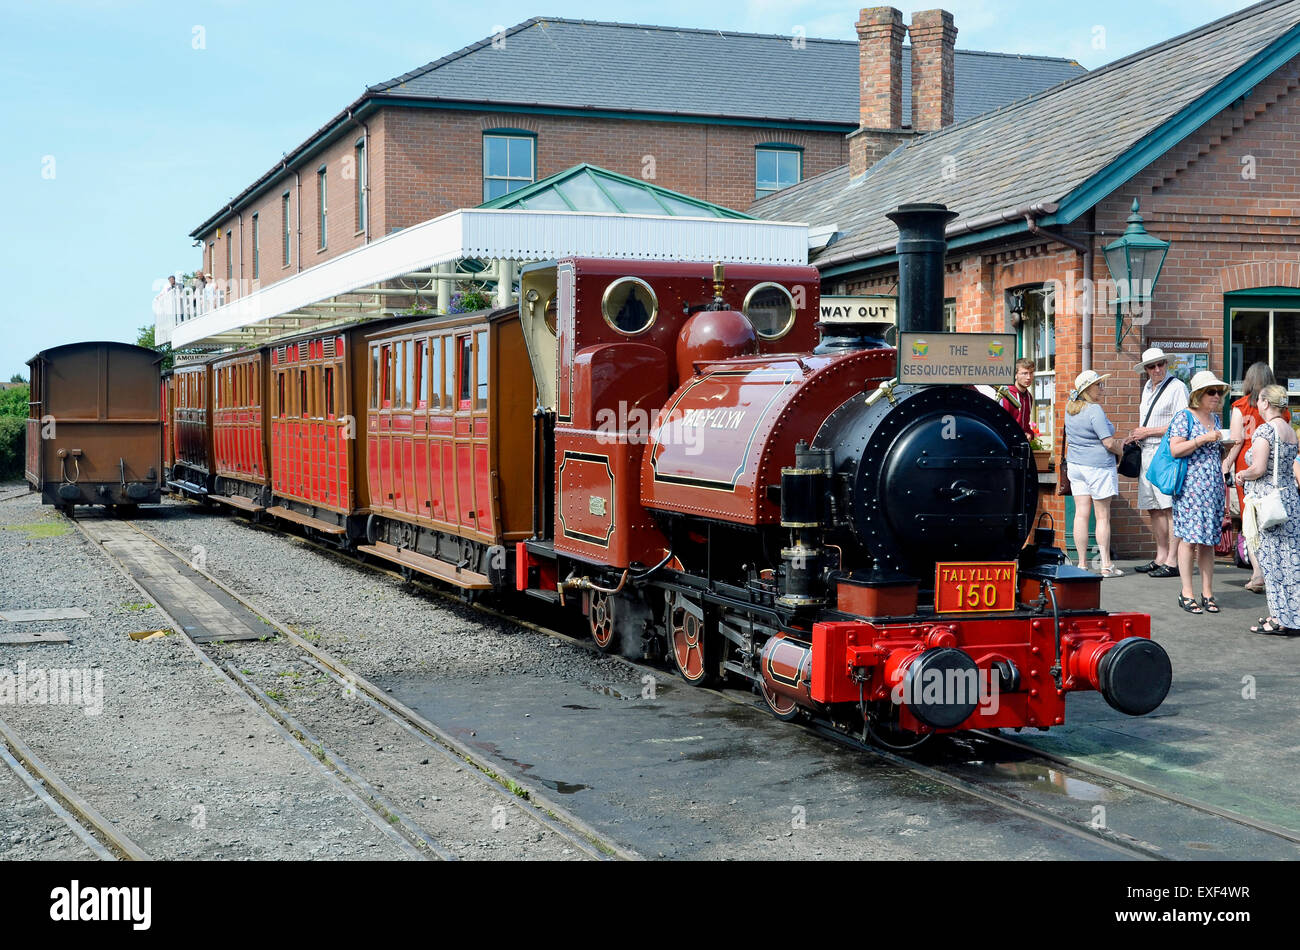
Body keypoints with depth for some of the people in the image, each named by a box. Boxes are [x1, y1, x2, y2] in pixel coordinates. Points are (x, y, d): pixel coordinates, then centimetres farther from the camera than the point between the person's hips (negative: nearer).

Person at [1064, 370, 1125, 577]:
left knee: (1081, 513, 6)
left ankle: (1082, 563, 6)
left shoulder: (1070, 408, 9)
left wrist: (1116, 441, 16)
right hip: (1098, 466, -7)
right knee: (1103, 516, 0)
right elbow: (1109, 443, -18)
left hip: (1075, 464, 7)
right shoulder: (1094, 410, -16)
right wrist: (1121, 450, 4)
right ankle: (1106, 565, 2)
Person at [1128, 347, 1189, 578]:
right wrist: (1137, 434, 11)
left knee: (1170, 507, -9)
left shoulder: (1176, 387, -8)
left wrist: (1148, 431, -11)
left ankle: (1172, 562, -9)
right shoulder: (1147, 387, 18)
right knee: (1153, 508, 11)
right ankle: (1160, 557, 20)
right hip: (1147, 452, 9)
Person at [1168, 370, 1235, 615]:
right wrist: (1204, 439, -17)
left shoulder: (1216, 419, 17)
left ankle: (1207, 594, 9)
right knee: (1190, 538, -8)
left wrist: (1225, 446, 7)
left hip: (1213, 487, 7)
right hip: (1190, 486, -7)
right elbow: (1175, 450, -15)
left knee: (1209, 540, 6)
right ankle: (1186, 593, -3)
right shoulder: (1184, 417, -4)